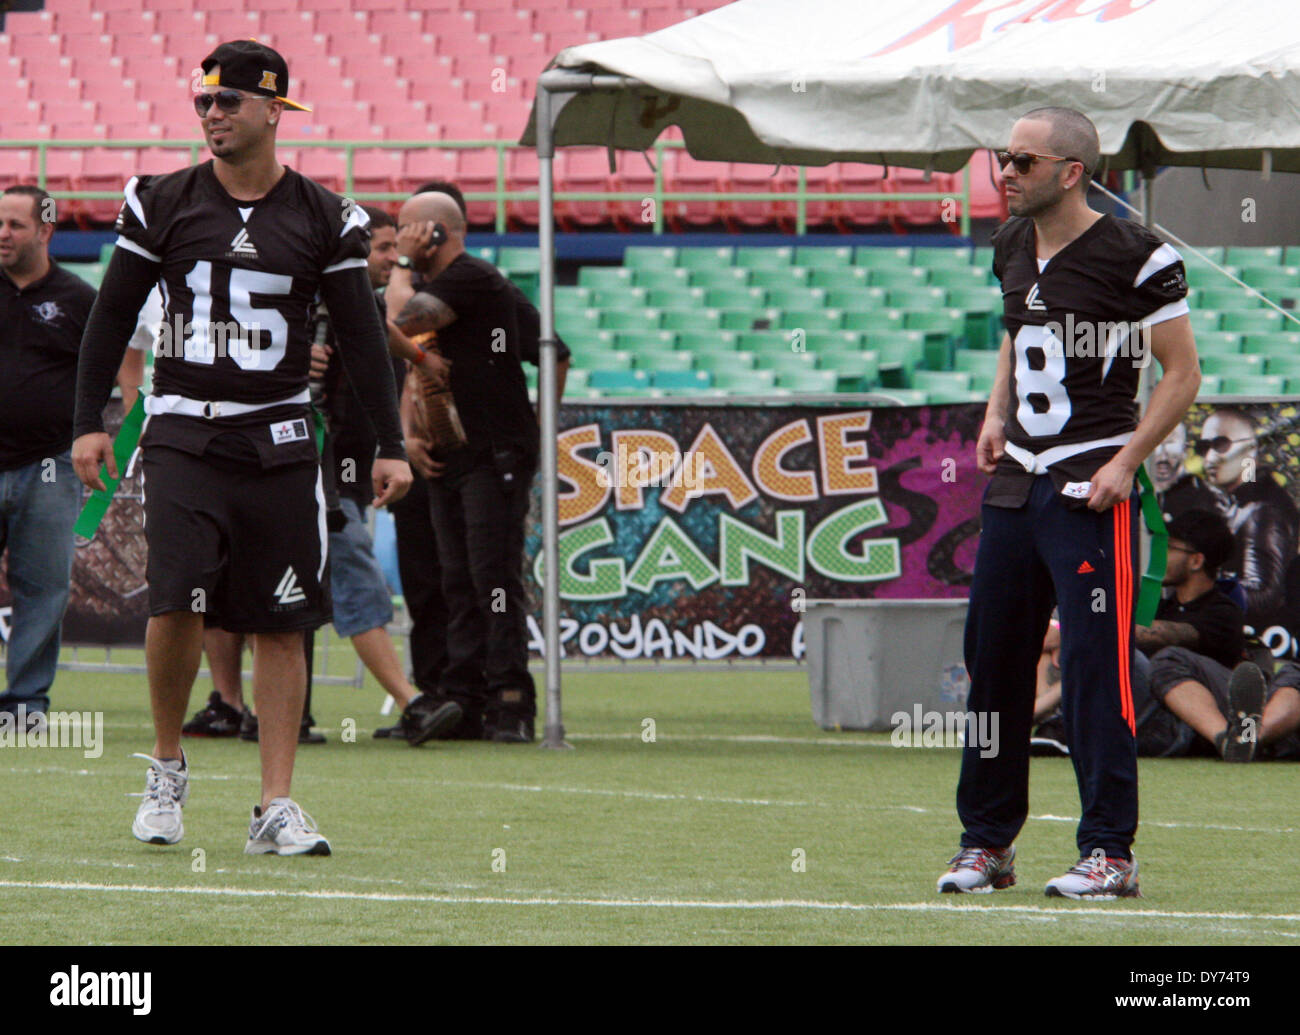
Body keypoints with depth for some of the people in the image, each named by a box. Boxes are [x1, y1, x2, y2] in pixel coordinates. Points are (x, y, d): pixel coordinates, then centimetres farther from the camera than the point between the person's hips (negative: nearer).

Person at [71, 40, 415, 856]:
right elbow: (113, 318, 8)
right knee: (177, 604, -14)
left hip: (279, 443, 1)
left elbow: (362, 337, 7)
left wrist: (392, 445, 3)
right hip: (184, 438, -1)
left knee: (281, 626, -1)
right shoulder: (163, 205, 3)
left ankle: (277, 808, 4)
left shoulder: (323, 218, 4)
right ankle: (167, 768, 10)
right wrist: (89, 422, 2)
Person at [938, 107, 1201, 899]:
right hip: (1015, 479, 7)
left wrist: (1125, 464, -15)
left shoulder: (1134, 257, -12)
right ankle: (988, 843, 18)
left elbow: (1183, 372, -8)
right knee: (992, 657, 9)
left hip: (1092, 484, -7)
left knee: (1096, 664, -8)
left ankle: (1110, 851, -3)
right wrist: (997, 415, 12)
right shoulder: (1014, 247, 10)